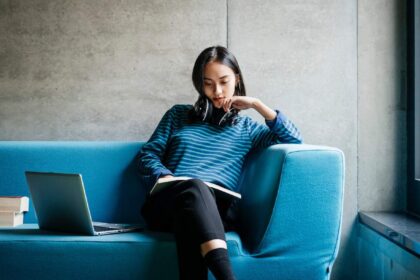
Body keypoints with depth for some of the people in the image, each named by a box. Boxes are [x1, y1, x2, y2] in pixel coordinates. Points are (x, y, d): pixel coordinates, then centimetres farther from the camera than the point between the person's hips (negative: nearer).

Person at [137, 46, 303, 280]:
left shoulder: (246, 127, 25)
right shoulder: (179, 114, 27)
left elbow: (294, 139, 13)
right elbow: (147, 155, 18)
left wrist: (257, 104, 10)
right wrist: (164, 177, -4)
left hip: (217, 206, 0)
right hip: (169, 202, 0)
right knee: (194, 187, -41)